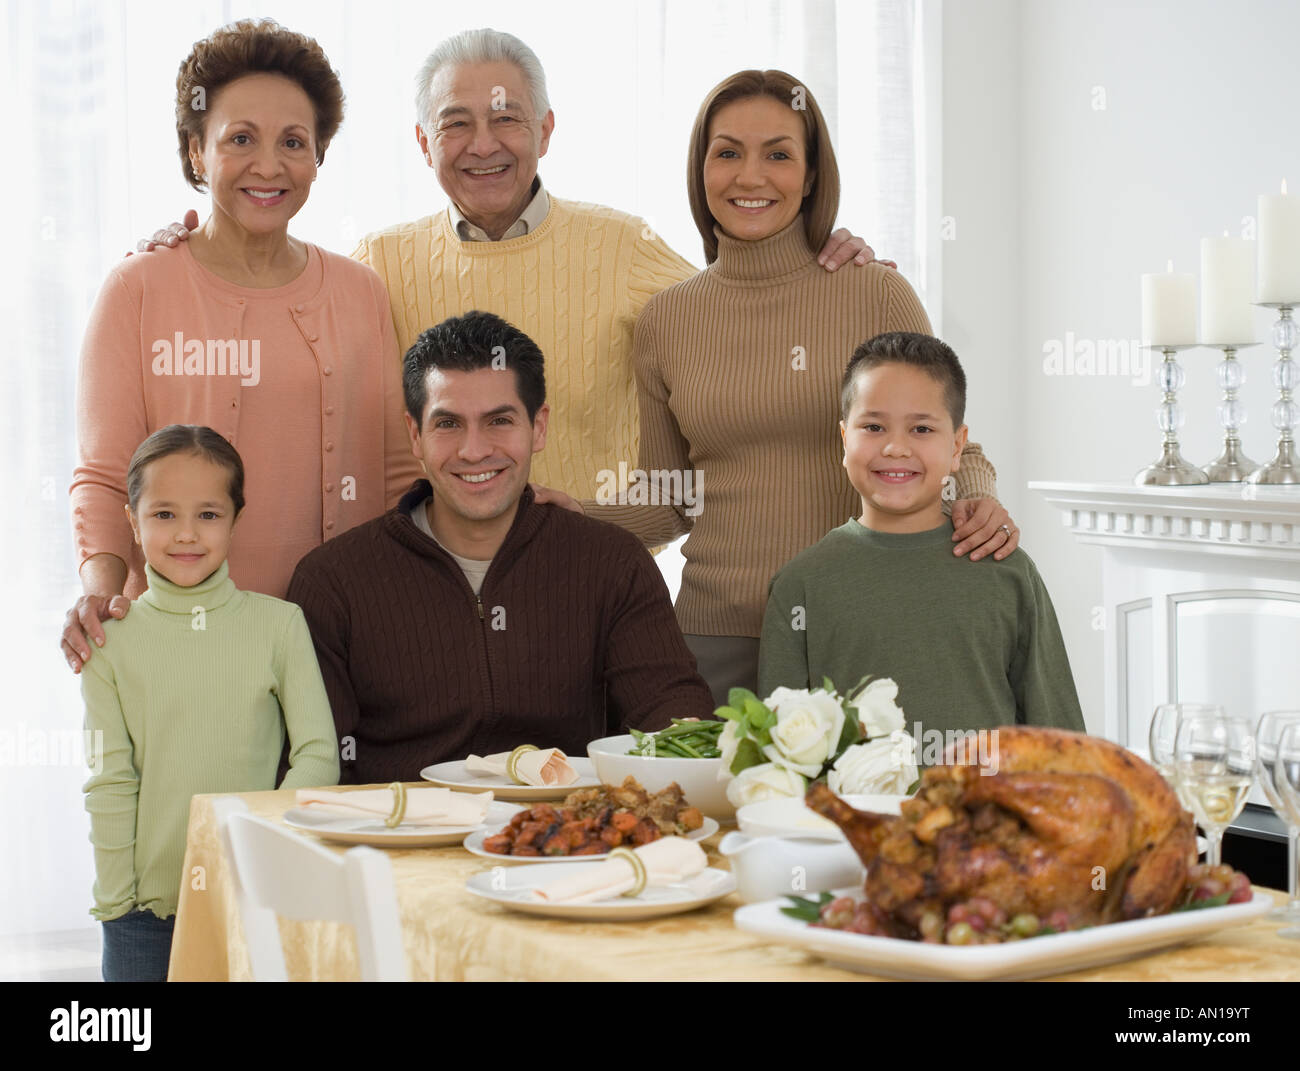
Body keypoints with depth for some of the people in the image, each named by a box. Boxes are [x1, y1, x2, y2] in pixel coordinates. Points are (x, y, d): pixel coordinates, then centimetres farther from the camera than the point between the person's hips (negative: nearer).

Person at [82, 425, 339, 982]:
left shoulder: (280, 624, -1)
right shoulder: (112, 639, 0)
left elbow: (319, 757, -3)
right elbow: (110, 784, 0)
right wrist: (115, 904, -4)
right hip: (147, 906, 0)